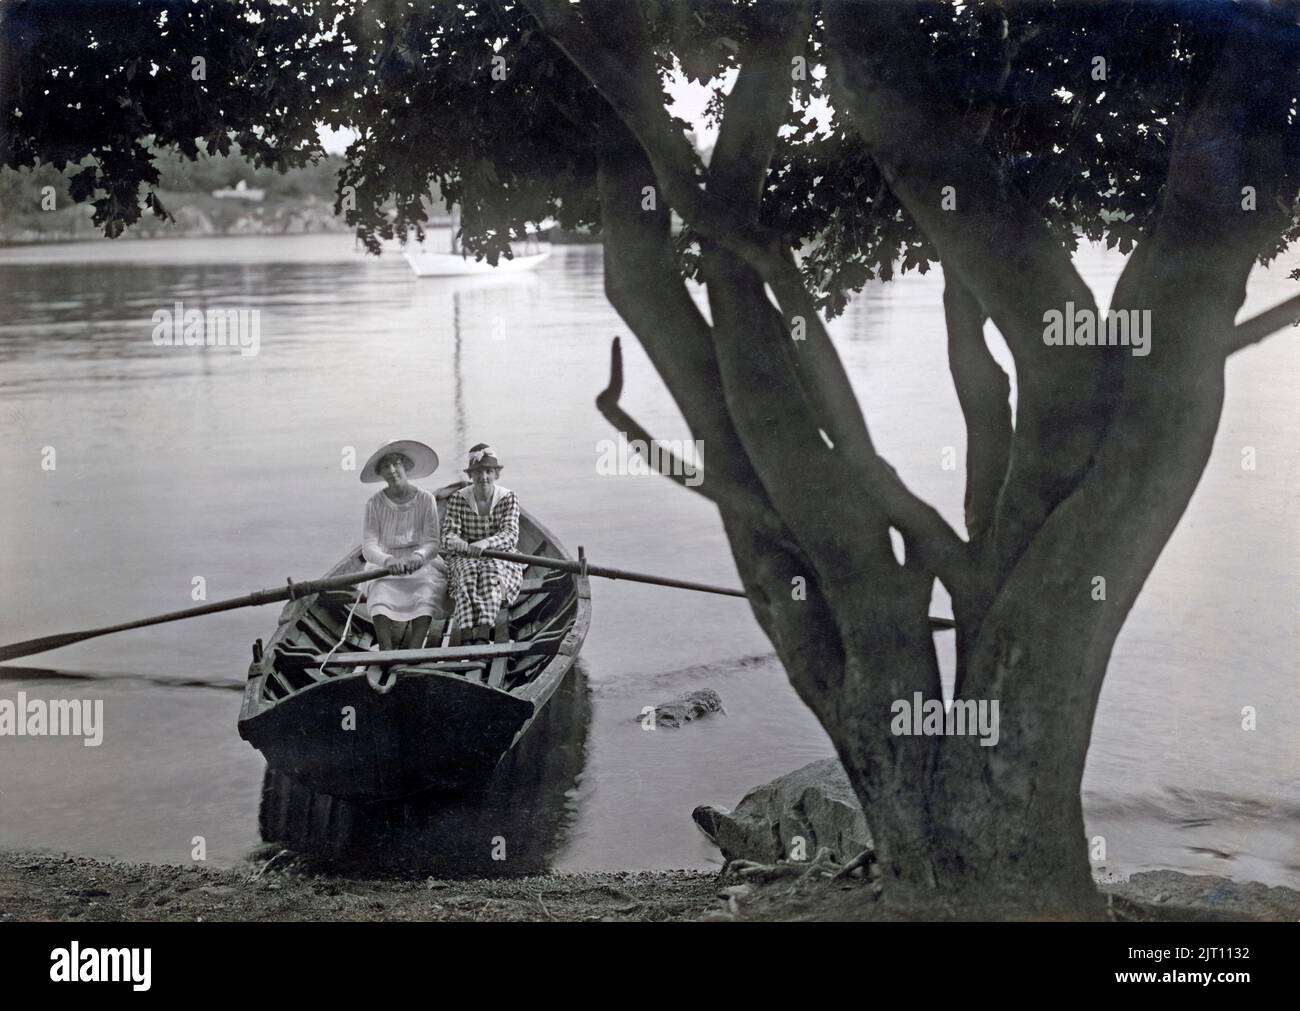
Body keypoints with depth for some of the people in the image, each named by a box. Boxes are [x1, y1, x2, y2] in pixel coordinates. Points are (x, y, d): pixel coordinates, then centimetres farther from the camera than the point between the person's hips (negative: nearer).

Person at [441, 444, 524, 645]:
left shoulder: (508, 498, 0)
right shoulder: (458, 499, 2)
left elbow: (510, 535, -14)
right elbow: (448, 536, -8)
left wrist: (485, 543, -36)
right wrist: (465, 546, -34)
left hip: (501, 559, -1)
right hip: (464, 559, 1)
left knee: (491, 571, -34)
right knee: (467, 573, -33)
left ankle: (483, 633, -52)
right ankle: (466, 633, -50)